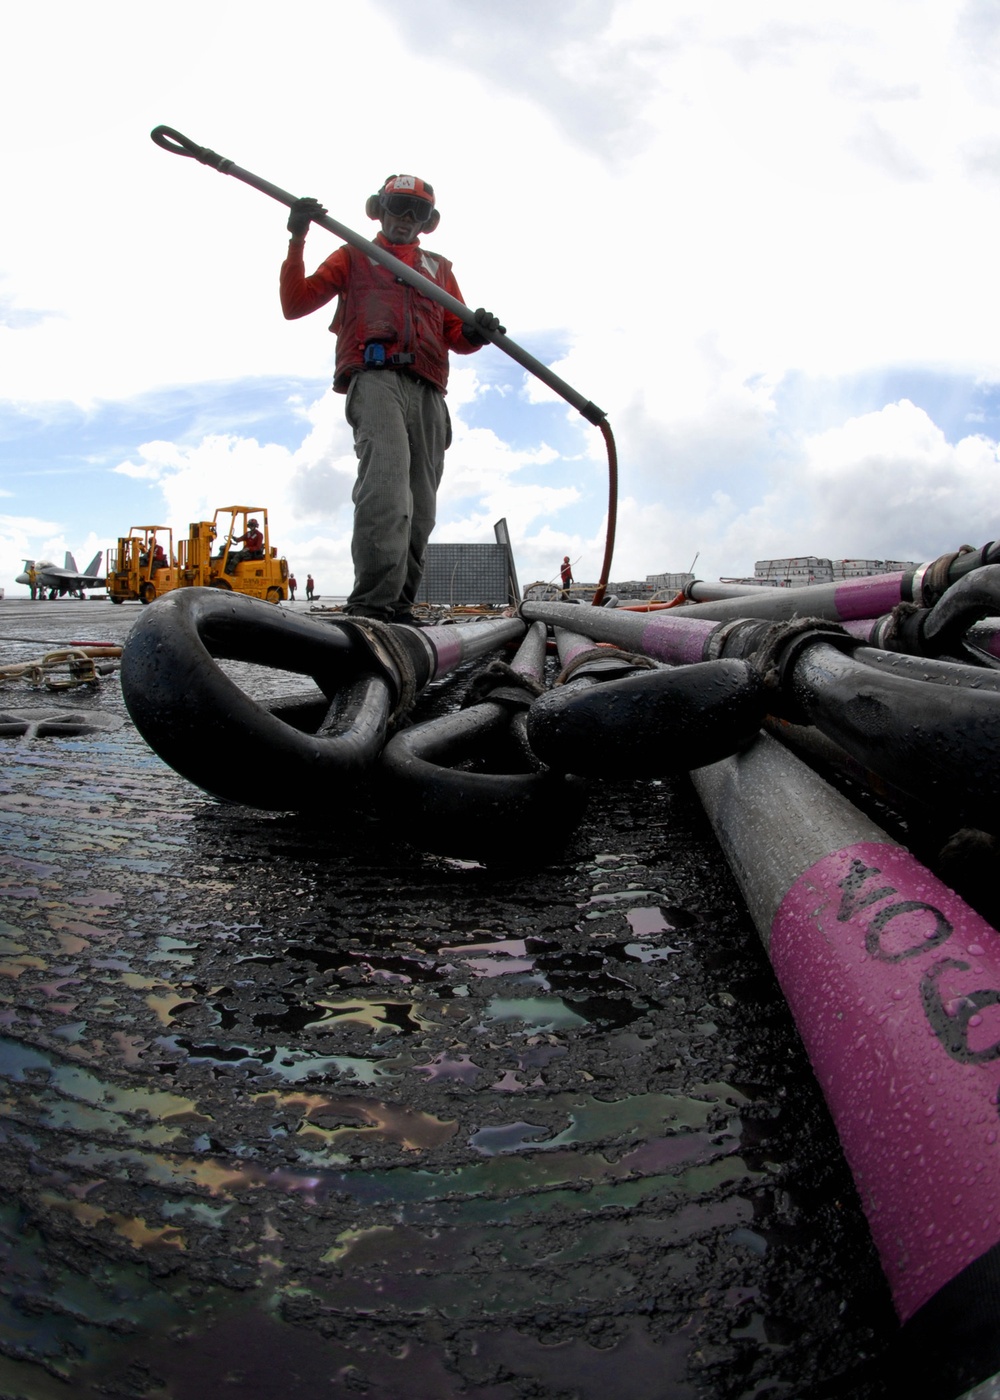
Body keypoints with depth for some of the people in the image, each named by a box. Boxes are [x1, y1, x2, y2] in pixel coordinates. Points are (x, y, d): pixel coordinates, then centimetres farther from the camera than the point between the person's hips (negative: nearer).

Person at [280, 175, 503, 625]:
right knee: (386, 482, -28)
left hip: (426, 390, 5)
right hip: (375, 377, -4)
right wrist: (297, 241, 2)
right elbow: (294, 305, 15)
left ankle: (398, 605, -1)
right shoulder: (353, 256, 25)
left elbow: (456, 336, 23)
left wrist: (475, 332, -1)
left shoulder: (440, 268, 34)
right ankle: (372, 604, -36)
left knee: (420, 509, -4)